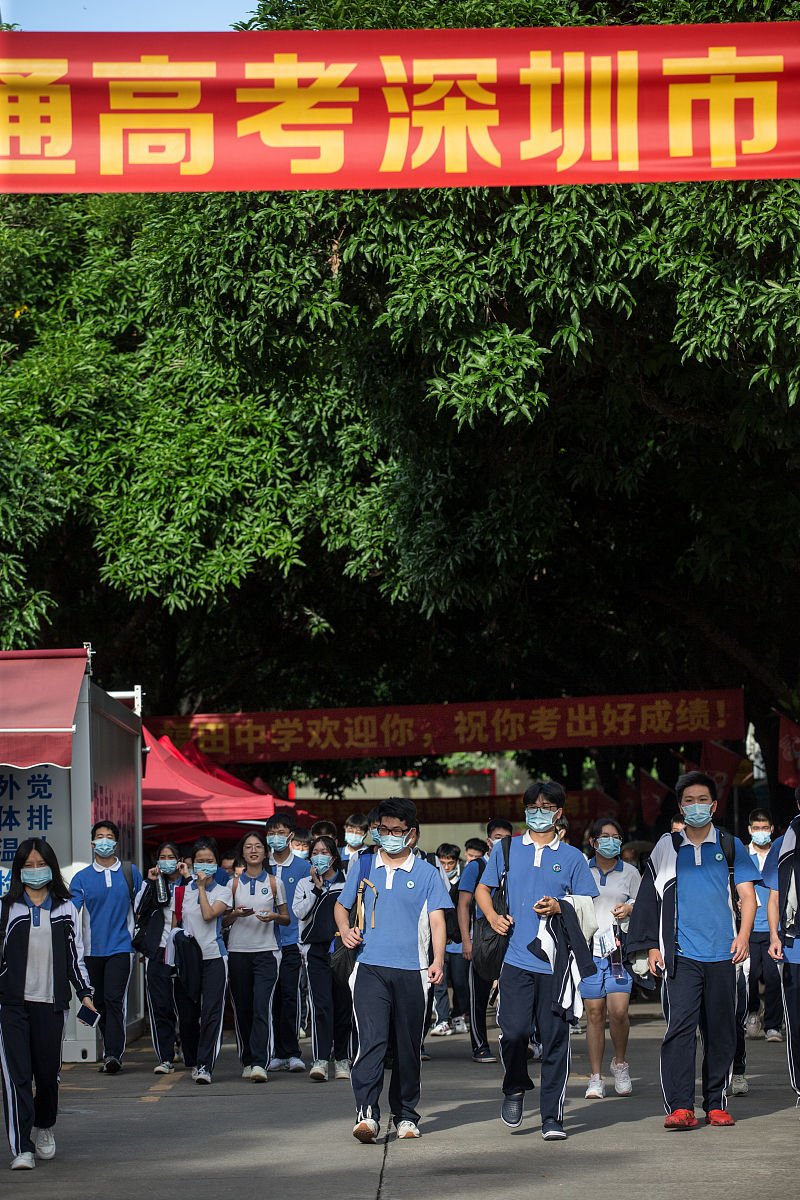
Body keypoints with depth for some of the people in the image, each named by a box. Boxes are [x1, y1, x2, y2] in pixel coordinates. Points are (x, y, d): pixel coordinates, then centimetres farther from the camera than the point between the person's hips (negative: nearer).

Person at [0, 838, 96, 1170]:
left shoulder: (66, 909, 12)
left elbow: (75, 955, 15)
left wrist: (84, 992, 8)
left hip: (52, 1003, 2)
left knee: (48, 1071, 5)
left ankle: (44, 1128, 34)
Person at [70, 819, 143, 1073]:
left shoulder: (130, 872, 6)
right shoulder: (82, 877, 5)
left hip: (121, 946, -2)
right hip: (93, 948, 2)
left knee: (114, 999, -14)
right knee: (100, 1003, 8)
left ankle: (113, 1054, -19)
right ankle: (110, 1051, 19)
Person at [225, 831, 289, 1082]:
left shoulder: (274, 883, 7)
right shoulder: (234, 884, 9)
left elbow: (287, 919, 13)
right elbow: (223, 921, 13)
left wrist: (274, 917, -8)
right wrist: (236, 914, -9)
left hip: (266, 951, -2)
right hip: (238, 951, 2)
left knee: (261, 1007, -15)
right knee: (242, 1008, 3)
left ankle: (260, 1063, -20)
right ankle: (247, 1061, 16)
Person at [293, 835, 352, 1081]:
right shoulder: (305, 884, 11)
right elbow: (300, 912, -3)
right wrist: (317, 888, -9)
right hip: (317, 950, 0)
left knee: (343, 1005, 3)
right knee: (321, 1005, -13)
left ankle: (342, 1060, 14)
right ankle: (320, 1061, -18)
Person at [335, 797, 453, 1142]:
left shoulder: (427, 873, 6)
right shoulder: (365, 868, 12)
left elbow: (437, 921, 1)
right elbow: (341, 905, 23)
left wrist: (438, 960, -13)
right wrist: (345, 929, 2)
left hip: (412, 971, 0)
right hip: (370, 968, 0)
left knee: (408, 1047, 7)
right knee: (372, 1040, -14)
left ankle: (406, 1114, 19)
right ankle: (367, 1113, -21)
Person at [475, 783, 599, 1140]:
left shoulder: (572, 857, 9)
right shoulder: (507, 849, 12)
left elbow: (588, 906, 10)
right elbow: (483, 888, 20)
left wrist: (560, 907, -10)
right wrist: (492, 916, 1)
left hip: (556, 962, 0)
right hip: (517, 959, 0)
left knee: (555, 1039, -2)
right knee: (513, 1032, -10)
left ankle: (552, 1118, 4)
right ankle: (515, 1088, 20)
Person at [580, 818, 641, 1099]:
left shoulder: (630, 873, 11)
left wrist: (630, 910, -4)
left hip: (620, 949, 0)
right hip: (589, 948, 0)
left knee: (618, 1011, -13)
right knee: (594, 1013, 0)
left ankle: (620, 1063, 12)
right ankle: (596, 1078, 6)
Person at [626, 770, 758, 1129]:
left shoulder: (730, 846, 10)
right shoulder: (667, 848, 10)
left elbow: (747, 896, 7)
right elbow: (649, 899, 12)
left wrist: (743, 935, -8)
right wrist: (651, 947, 6)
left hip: (722, 953, 1)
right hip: (680, 955, -1)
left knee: (720, 1032, 5)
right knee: (680, 1026, -13)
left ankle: (716, 1104, 14)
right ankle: (680, 1107, -15)